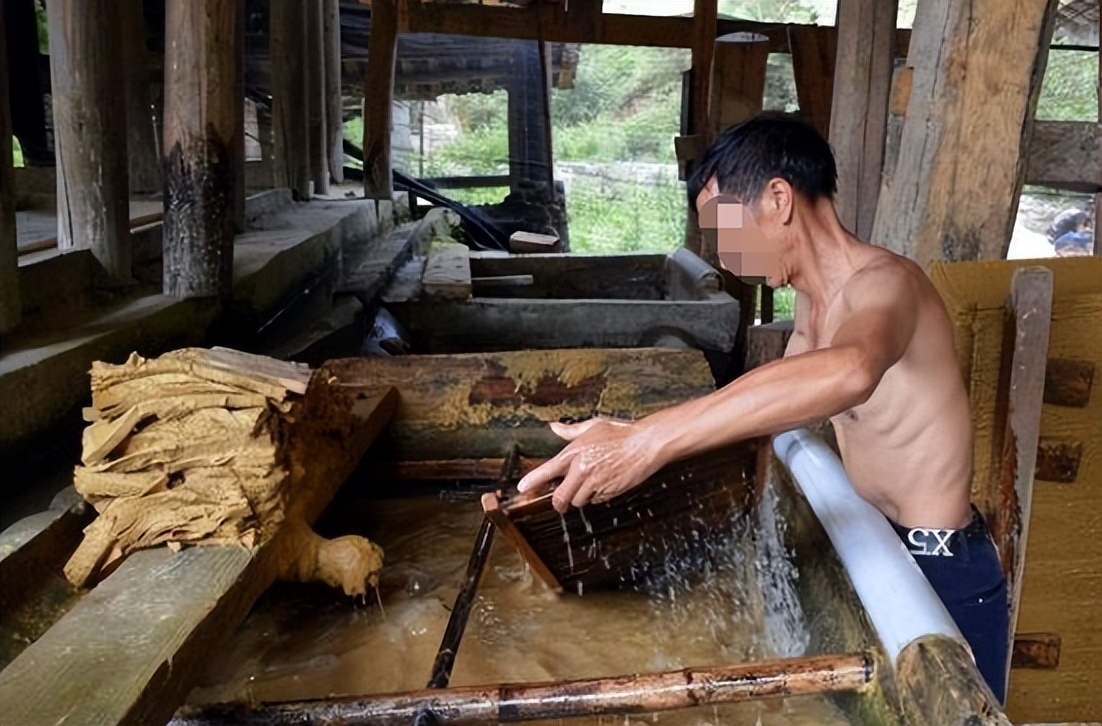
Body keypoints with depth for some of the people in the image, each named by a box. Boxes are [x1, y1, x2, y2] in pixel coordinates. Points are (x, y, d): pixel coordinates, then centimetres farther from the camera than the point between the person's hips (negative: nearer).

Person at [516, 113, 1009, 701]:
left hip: (941, 573, -8)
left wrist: (647, 442, -55)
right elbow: (783, 396, 17)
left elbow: (848, 373, -50)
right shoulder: (812, 299, 2)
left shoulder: (885, 283, -26)